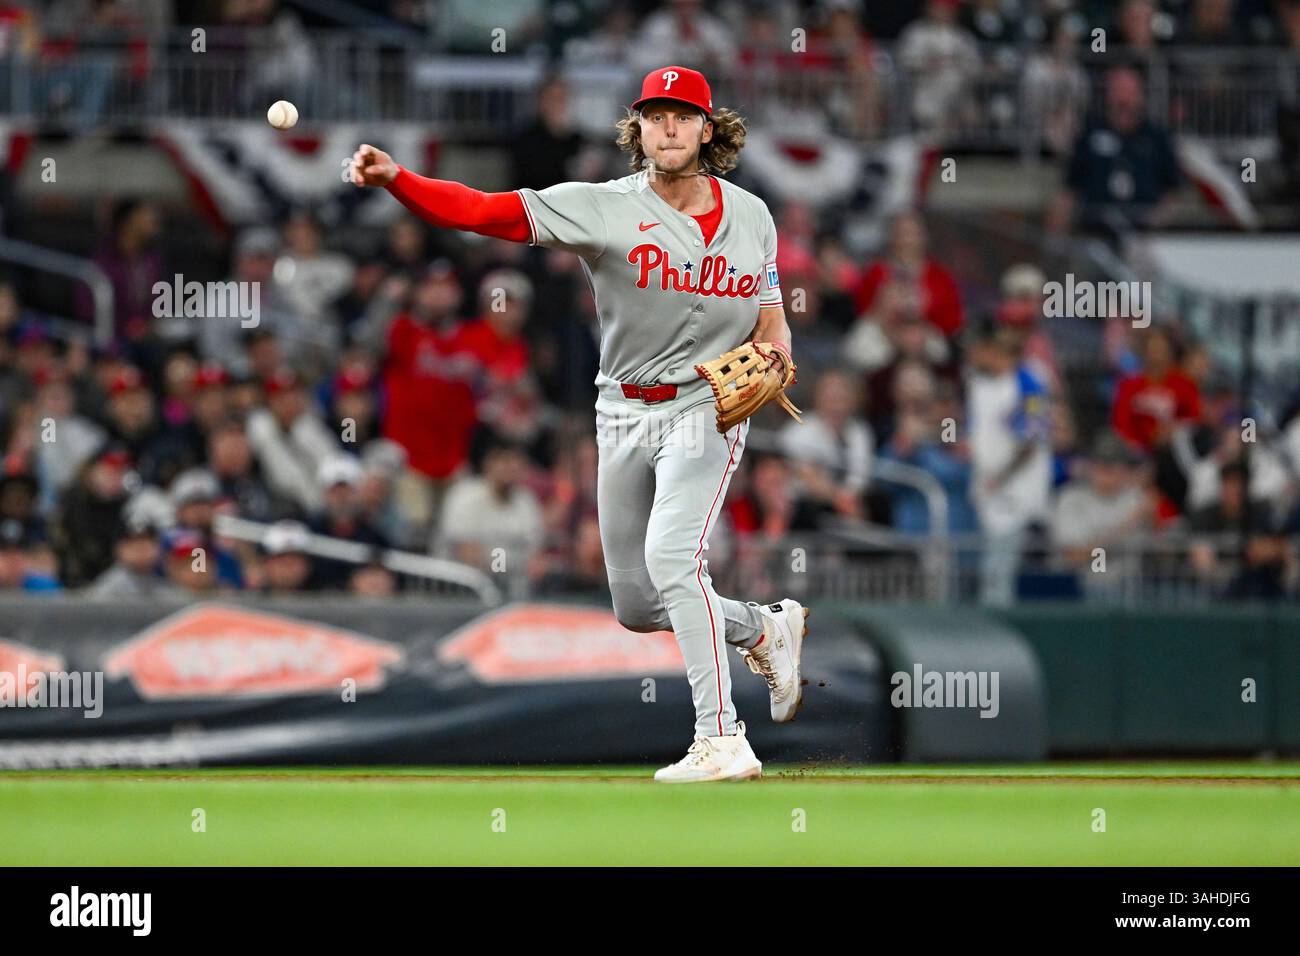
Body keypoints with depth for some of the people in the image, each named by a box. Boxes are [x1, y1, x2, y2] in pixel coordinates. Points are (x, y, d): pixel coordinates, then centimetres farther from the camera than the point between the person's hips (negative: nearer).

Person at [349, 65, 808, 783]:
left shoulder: (750, 215, 1)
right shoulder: (603, 208, -9)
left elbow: (768, 313, 15)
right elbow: (482, 211, -19)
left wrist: (774, 350, -9)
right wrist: (395, 180, -35)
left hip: (707, 408, -3)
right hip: (623, 416, 3)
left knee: (671, 554, -26)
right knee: (636, 606, 9)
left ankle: (722, 742, -25)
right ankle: (764, 628, 37)